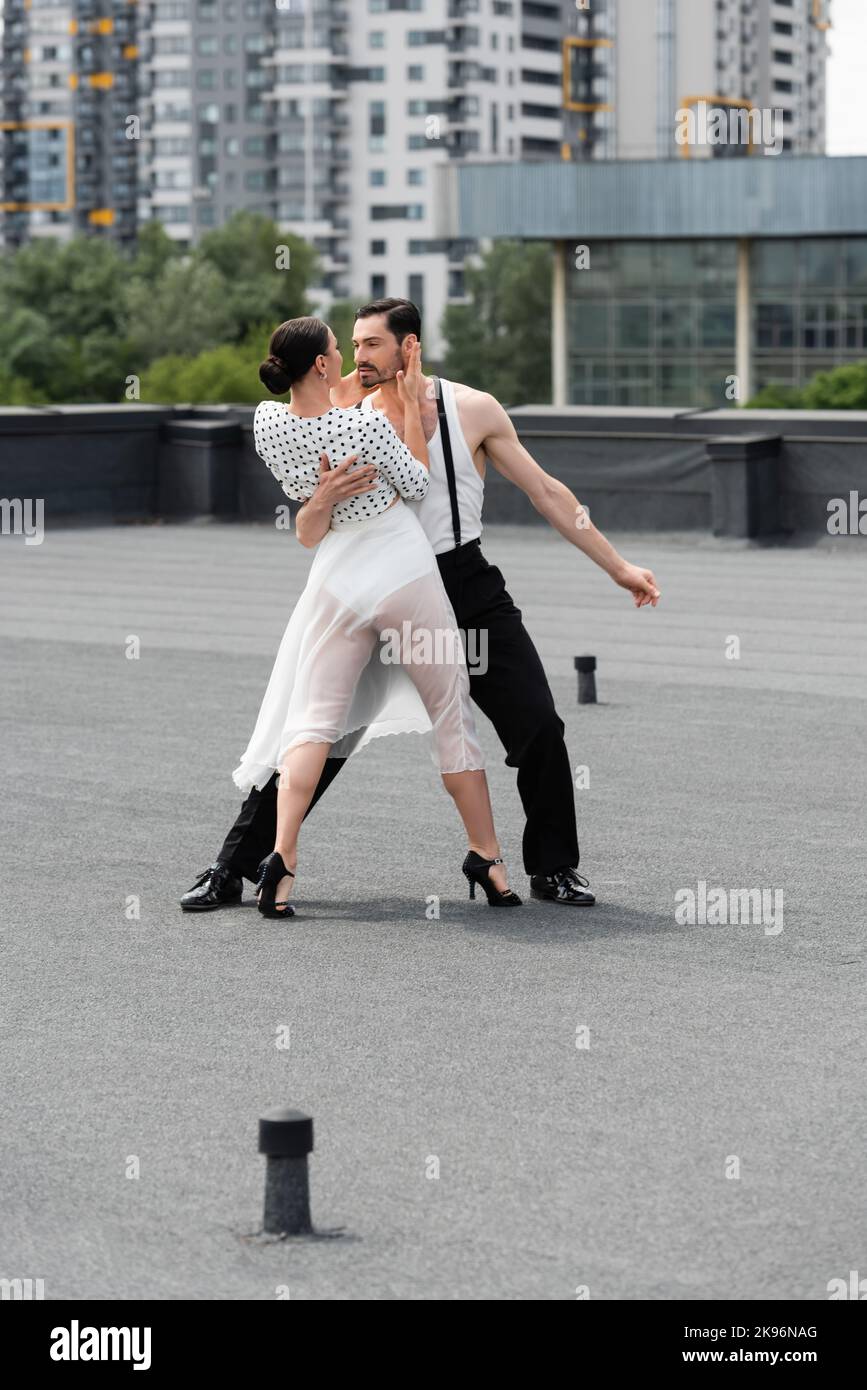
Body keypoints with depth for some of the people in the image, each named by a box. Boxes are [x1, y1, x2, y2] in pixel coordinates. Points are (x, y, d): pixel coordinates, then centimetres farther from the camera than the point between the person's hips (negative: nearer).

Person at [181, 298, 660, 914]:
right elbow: (307, 536, -3)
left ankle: (555, 868, 13)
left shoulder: (471, 410, -4)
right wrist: (325, 500, -27)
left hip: (466, 586, 0)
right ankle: (233, 869, 4)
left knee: (539, 728, -7)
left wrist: (618, 566, 4)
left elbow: (548, 494, 4)